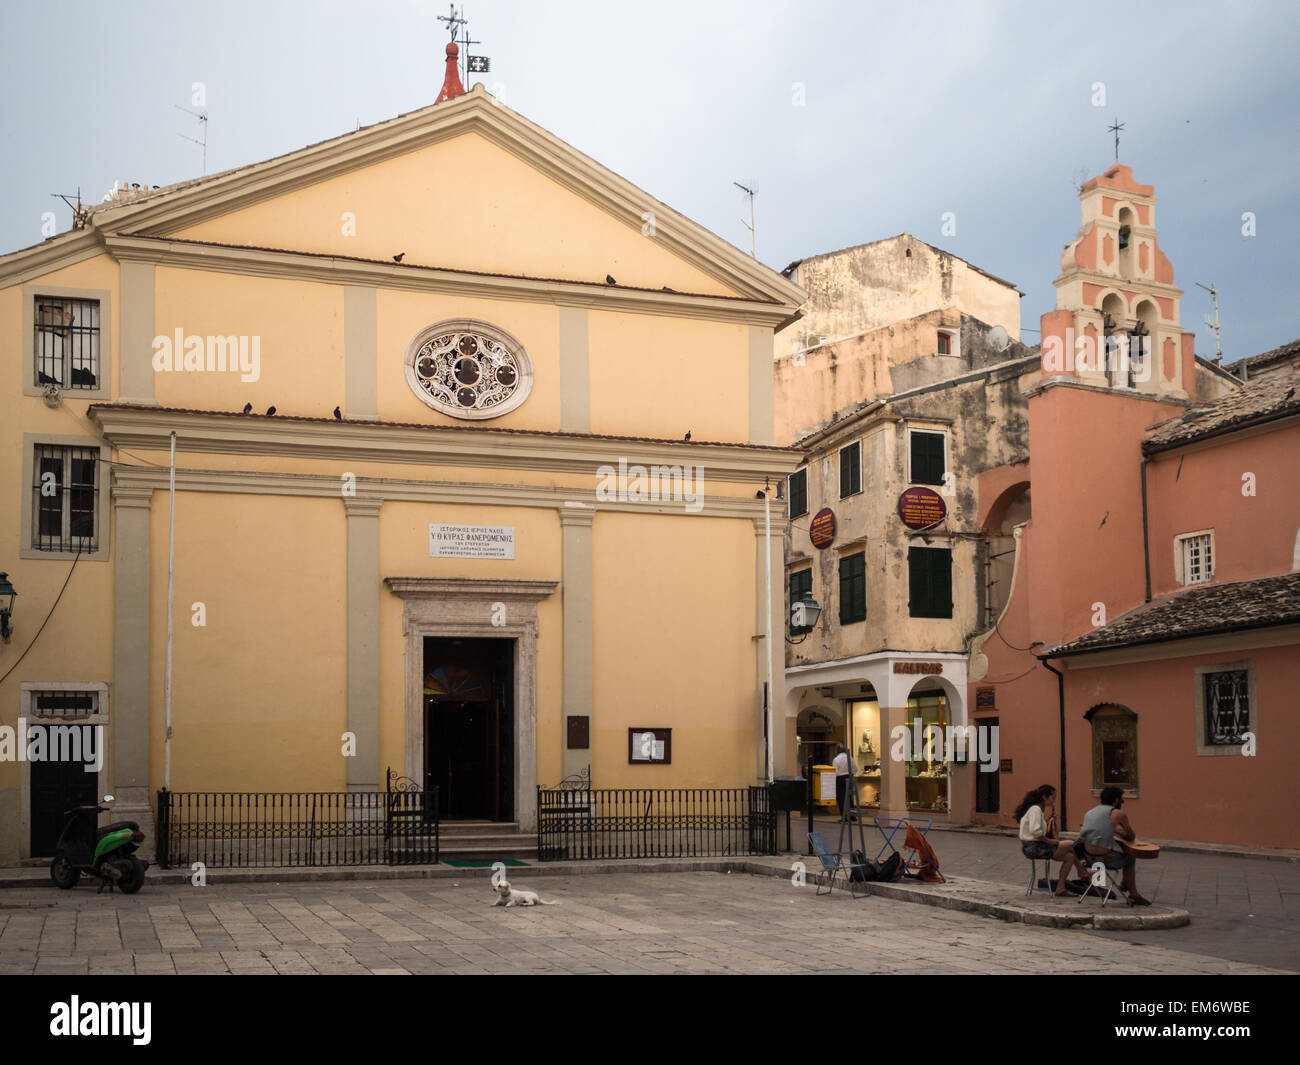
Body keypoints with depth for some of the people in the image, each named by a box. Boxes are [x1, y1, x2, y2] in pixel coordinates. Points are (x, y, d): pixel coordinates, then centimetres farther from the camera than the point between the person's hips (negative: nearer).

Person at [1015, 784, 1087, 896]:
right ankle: (1083, 873, 10)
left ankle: (1060, 888, 1)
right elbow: (1035, 831, -26)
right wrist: (1049, 841, -16)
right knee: (1071, 845, -9)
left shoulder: (1038, 809, 16)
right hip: (1032, 846, -10)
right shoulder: (1035, 809, -15)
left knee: (1069, 856, 1)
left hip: (1035, 845, 10)